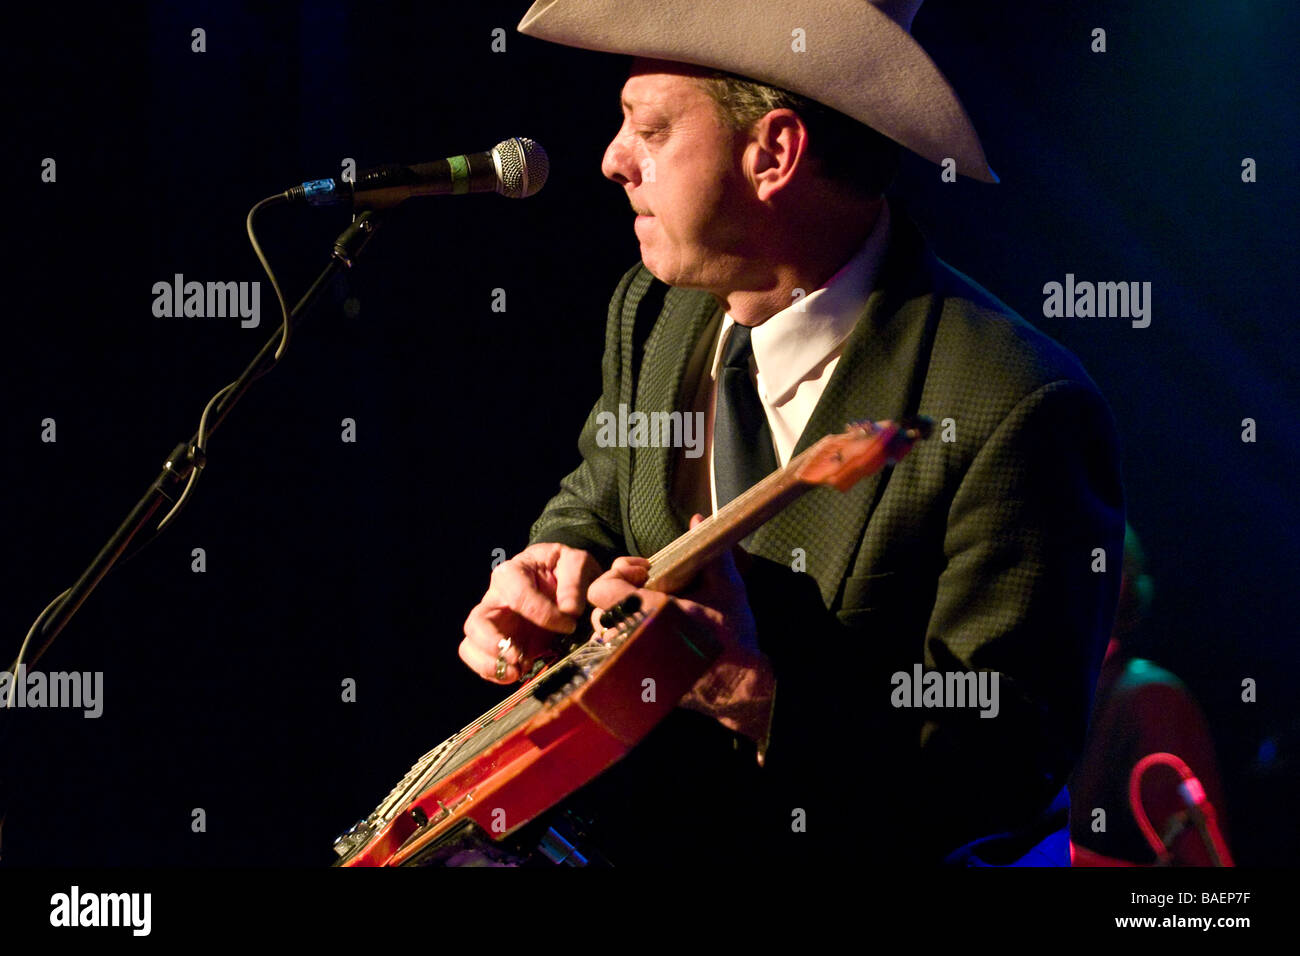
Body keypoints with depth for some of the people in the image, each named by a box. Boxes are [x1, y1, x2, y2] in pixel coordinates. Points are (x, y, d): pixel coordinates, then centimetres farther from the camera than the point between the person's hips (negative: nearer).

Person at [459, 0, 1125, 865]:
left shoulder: (1021, 413, -19)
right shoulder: (653, 315, 4)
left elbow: (1017, 761, -21)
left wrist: (756, 693, -30)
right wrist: (559, 573, -1)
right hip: (637, 839, 7)